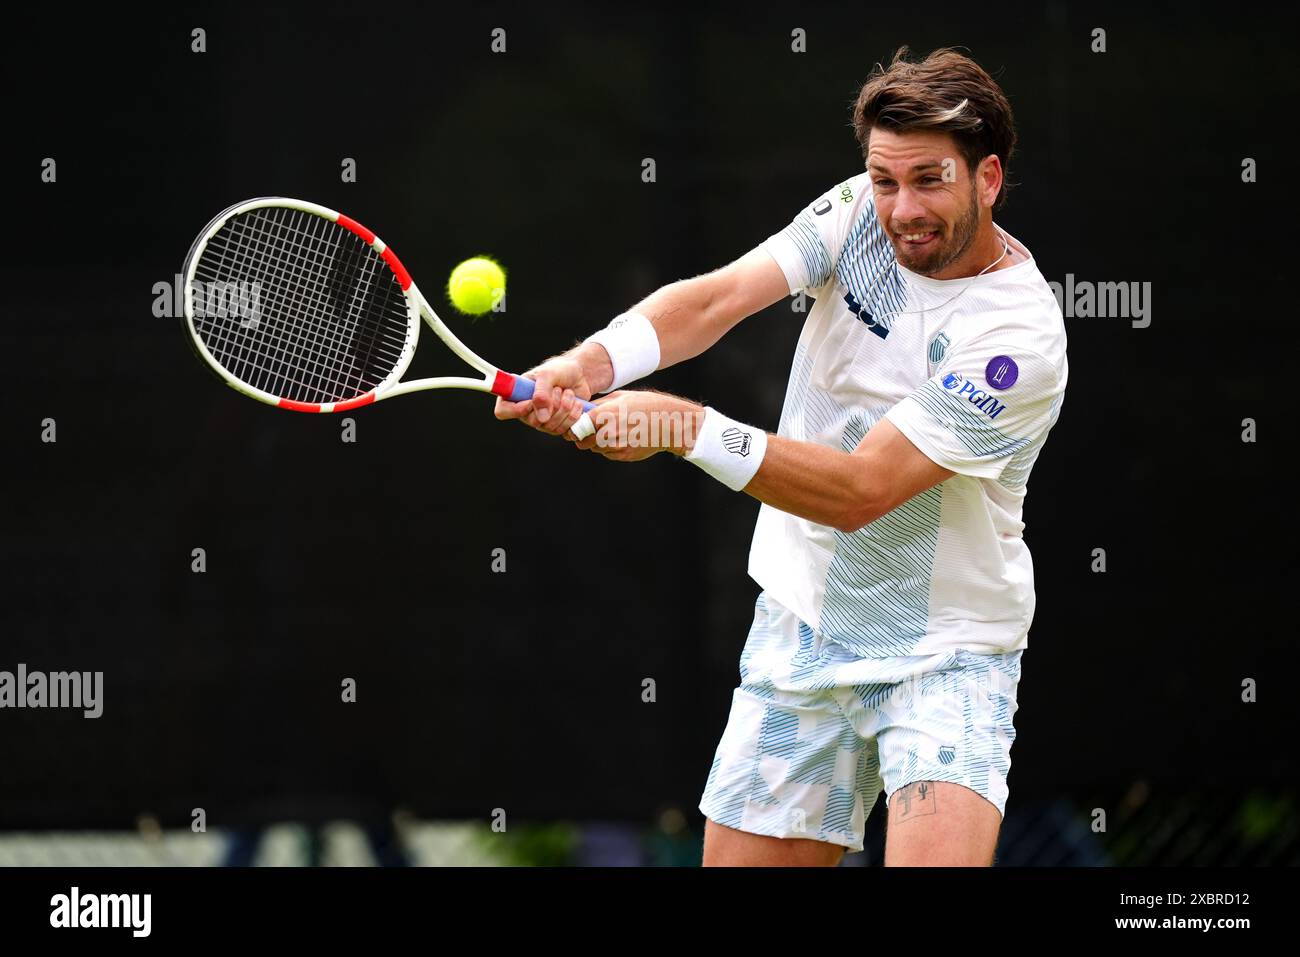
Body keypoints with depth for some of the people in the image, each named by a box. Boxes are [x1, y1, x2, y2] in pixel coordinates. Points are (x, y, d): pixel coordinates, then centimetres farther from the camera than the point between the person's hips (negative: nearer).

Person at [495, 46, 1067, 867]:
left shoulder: (1020, 336, -23)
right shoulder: (860, 213, -4)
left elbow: (859, 492, -26)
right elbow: (718, 297, -15)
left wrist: (686, 426, -32)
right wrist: (590, 363, -33)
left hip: (945, 652, -5)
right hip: (801, 622, 5)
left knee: (936, 855, -27)